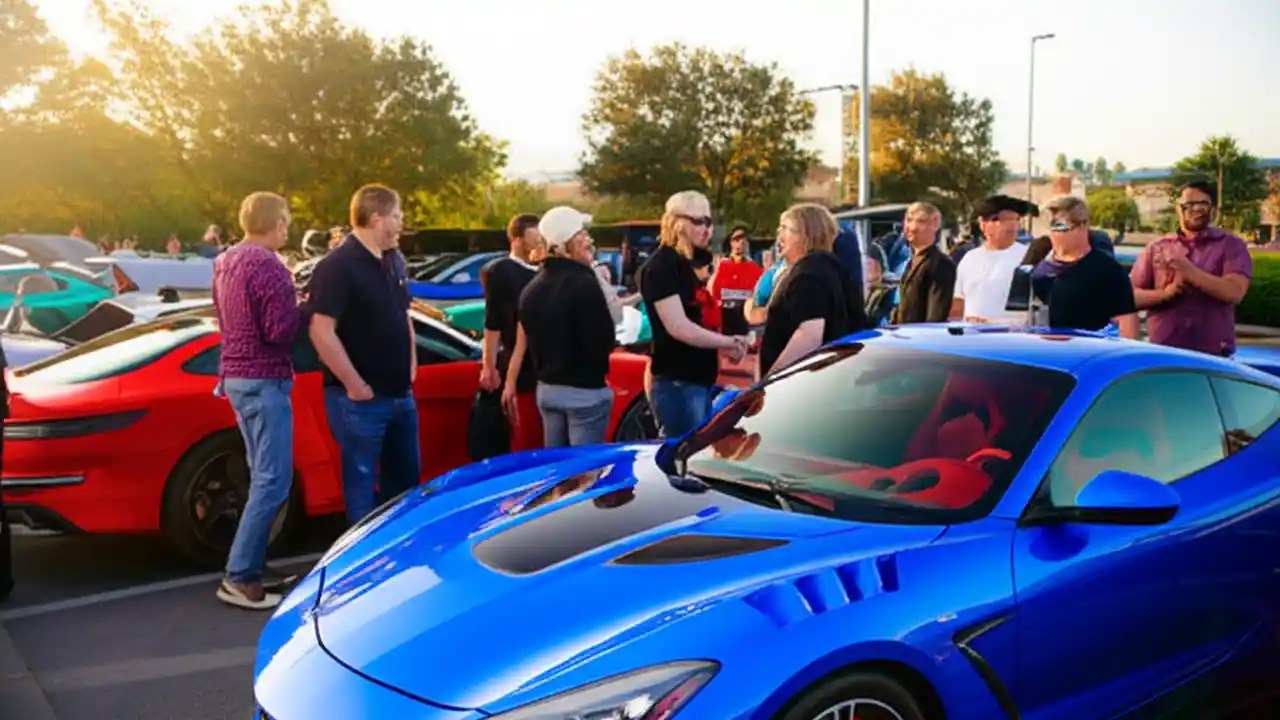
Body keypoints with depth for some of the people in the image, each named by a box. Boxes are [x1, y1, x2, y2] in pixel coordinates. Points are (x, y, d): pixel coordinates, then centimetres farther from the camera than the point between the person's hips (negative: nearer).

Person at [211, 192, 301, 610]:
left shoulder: (225, 263, 12)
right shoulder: (268, 267, -18)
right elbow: (281, 331, -21)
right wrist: (302, 310, -1)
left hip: (235, 376, 10)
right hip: (263, 380, -10)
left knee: (262, 476, 16)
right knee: (274, 481, -6)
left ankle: (251, 568, 21)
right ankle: (239, 578, -5)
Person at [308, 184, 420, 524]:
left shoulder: (393, 262, 11)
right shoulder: (337, 266, -16)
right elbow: (322, 332, -21)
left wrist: (411, 366, 13)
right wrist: (355, 385, -20)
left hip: (401, 394, 9)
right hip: (363, 398, -8)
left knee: (406, 477, 18)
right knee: (362, 483, 3)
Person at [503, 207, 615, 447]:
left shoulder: (533, 286, 8)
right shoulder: (584, 283, -17)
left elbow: (523, 342, 13)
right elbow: (605, 341, -18)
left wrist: (510, 384, 22)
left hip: (546, 389, 8)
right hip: (585, 391, -8)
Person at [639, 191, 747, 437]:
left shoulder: (686, 264, 16)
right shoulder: (661, 265, -13)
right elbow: (679, 328, -21)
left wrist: (726, 346, 3)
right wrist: (729, 343, -12)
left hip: (700, 379, 10)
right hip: (677, 383, -10)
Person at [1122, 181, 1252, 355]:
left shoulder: (1231, 245, 4)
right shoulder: (1156, 249, 9)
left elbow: (1234, 292, -12)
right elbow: (1130, 296, 5)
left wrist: (1189, 271, -21)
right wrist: (1164, 293, -14)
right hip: (1162, 354, 2)